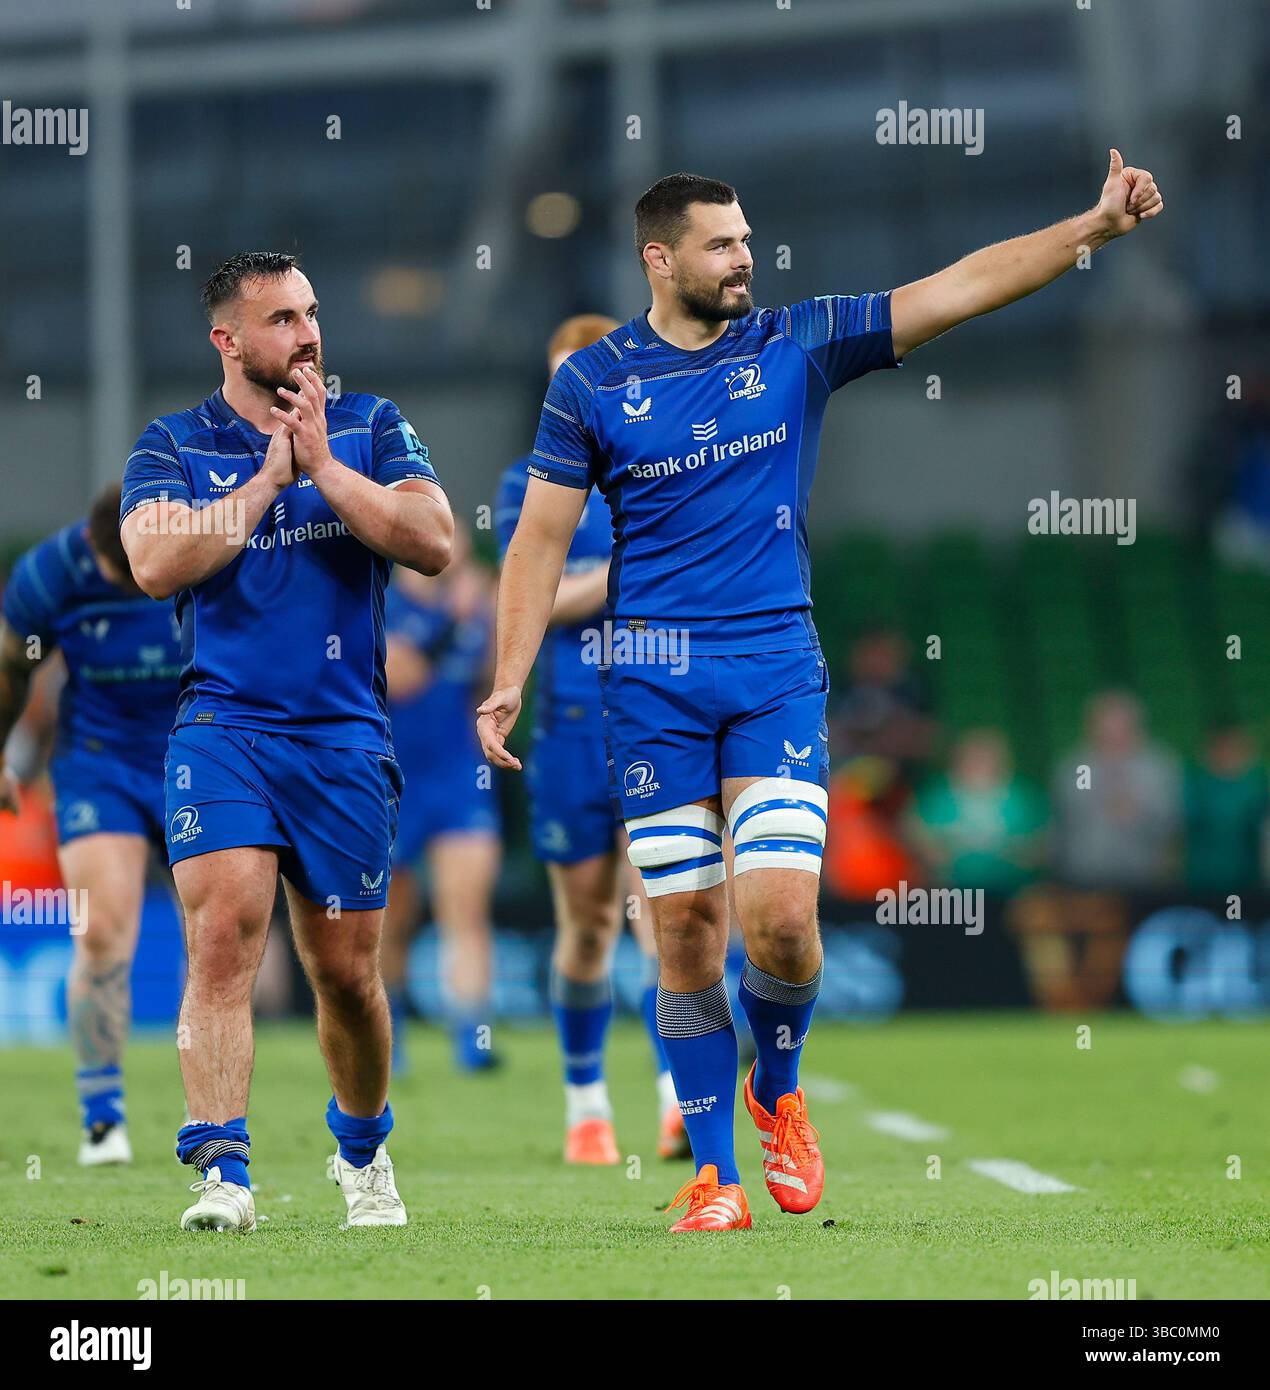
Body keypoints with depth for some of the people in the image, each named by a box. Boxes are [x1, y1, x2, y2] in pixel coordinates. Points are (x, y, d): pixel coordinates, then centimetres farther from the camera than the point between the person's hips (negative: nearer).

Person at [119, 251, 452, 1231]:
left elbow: (433, 543, -6)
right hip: (223, 727, -2)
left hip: (346, 738, 2)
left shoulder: (370, 429, 8)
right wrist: (270, 473, -11)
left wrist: (323, 466, -11)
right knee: (225, 932, -20)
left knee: (347, 971, 9)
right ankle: (224, 1174, -24)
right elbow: (156, 563, -13)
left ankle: (363, 1149, 34)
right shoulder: (172, 448, 4)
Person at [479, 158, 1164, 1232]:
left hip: (778, 668, 0)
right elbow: (542, 538, 5)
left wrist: (1096, 225, -5)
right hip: (654, 679, 0)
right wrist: (509, 681, -4)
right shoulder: (592, 382, 3)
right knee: (686, 929, -1)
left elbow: (961, 289, 2)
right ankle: (714, 1175, 9)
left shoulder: (799, 346, 5)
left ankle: (778, 1088, 18)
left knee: (780, 918, -12)